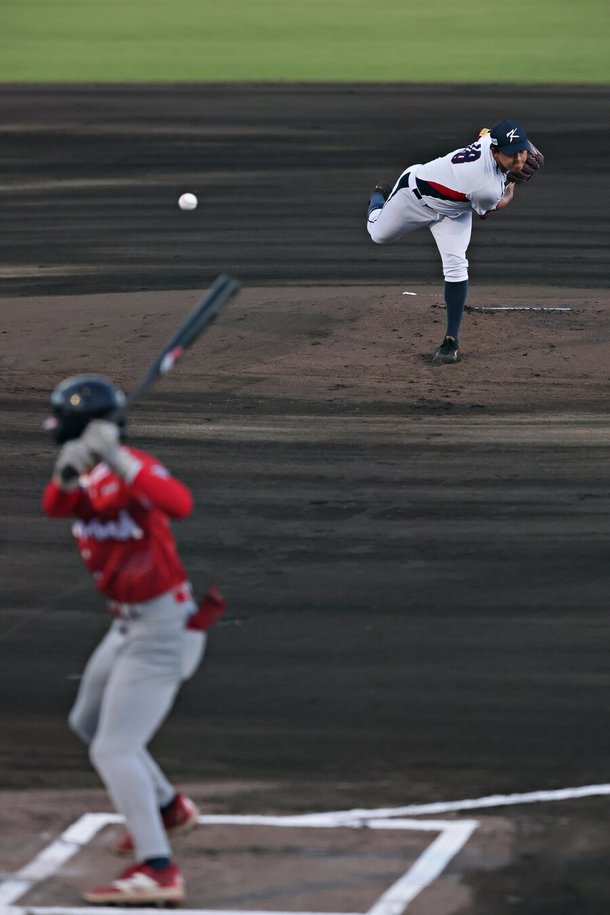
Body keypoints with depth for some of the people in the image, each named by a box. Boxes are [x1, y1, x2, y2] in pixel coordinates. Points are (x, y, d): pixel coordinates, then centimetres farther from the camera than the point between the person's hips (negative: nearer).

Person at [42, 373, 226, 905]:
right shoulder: (90, 477, 6)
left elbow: (179, 503, -40)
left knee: (115, 748, -17)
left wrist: (117, 461, -49)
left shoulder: (132, 470, -19)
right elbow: (56, 506, -15)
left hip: (165, 627, -10)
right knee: (88, 724, 27)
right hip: (131, 623, 10)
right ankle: (168, 807, 43)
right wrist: (68, 474, -36)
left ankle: (158, 871, -23)